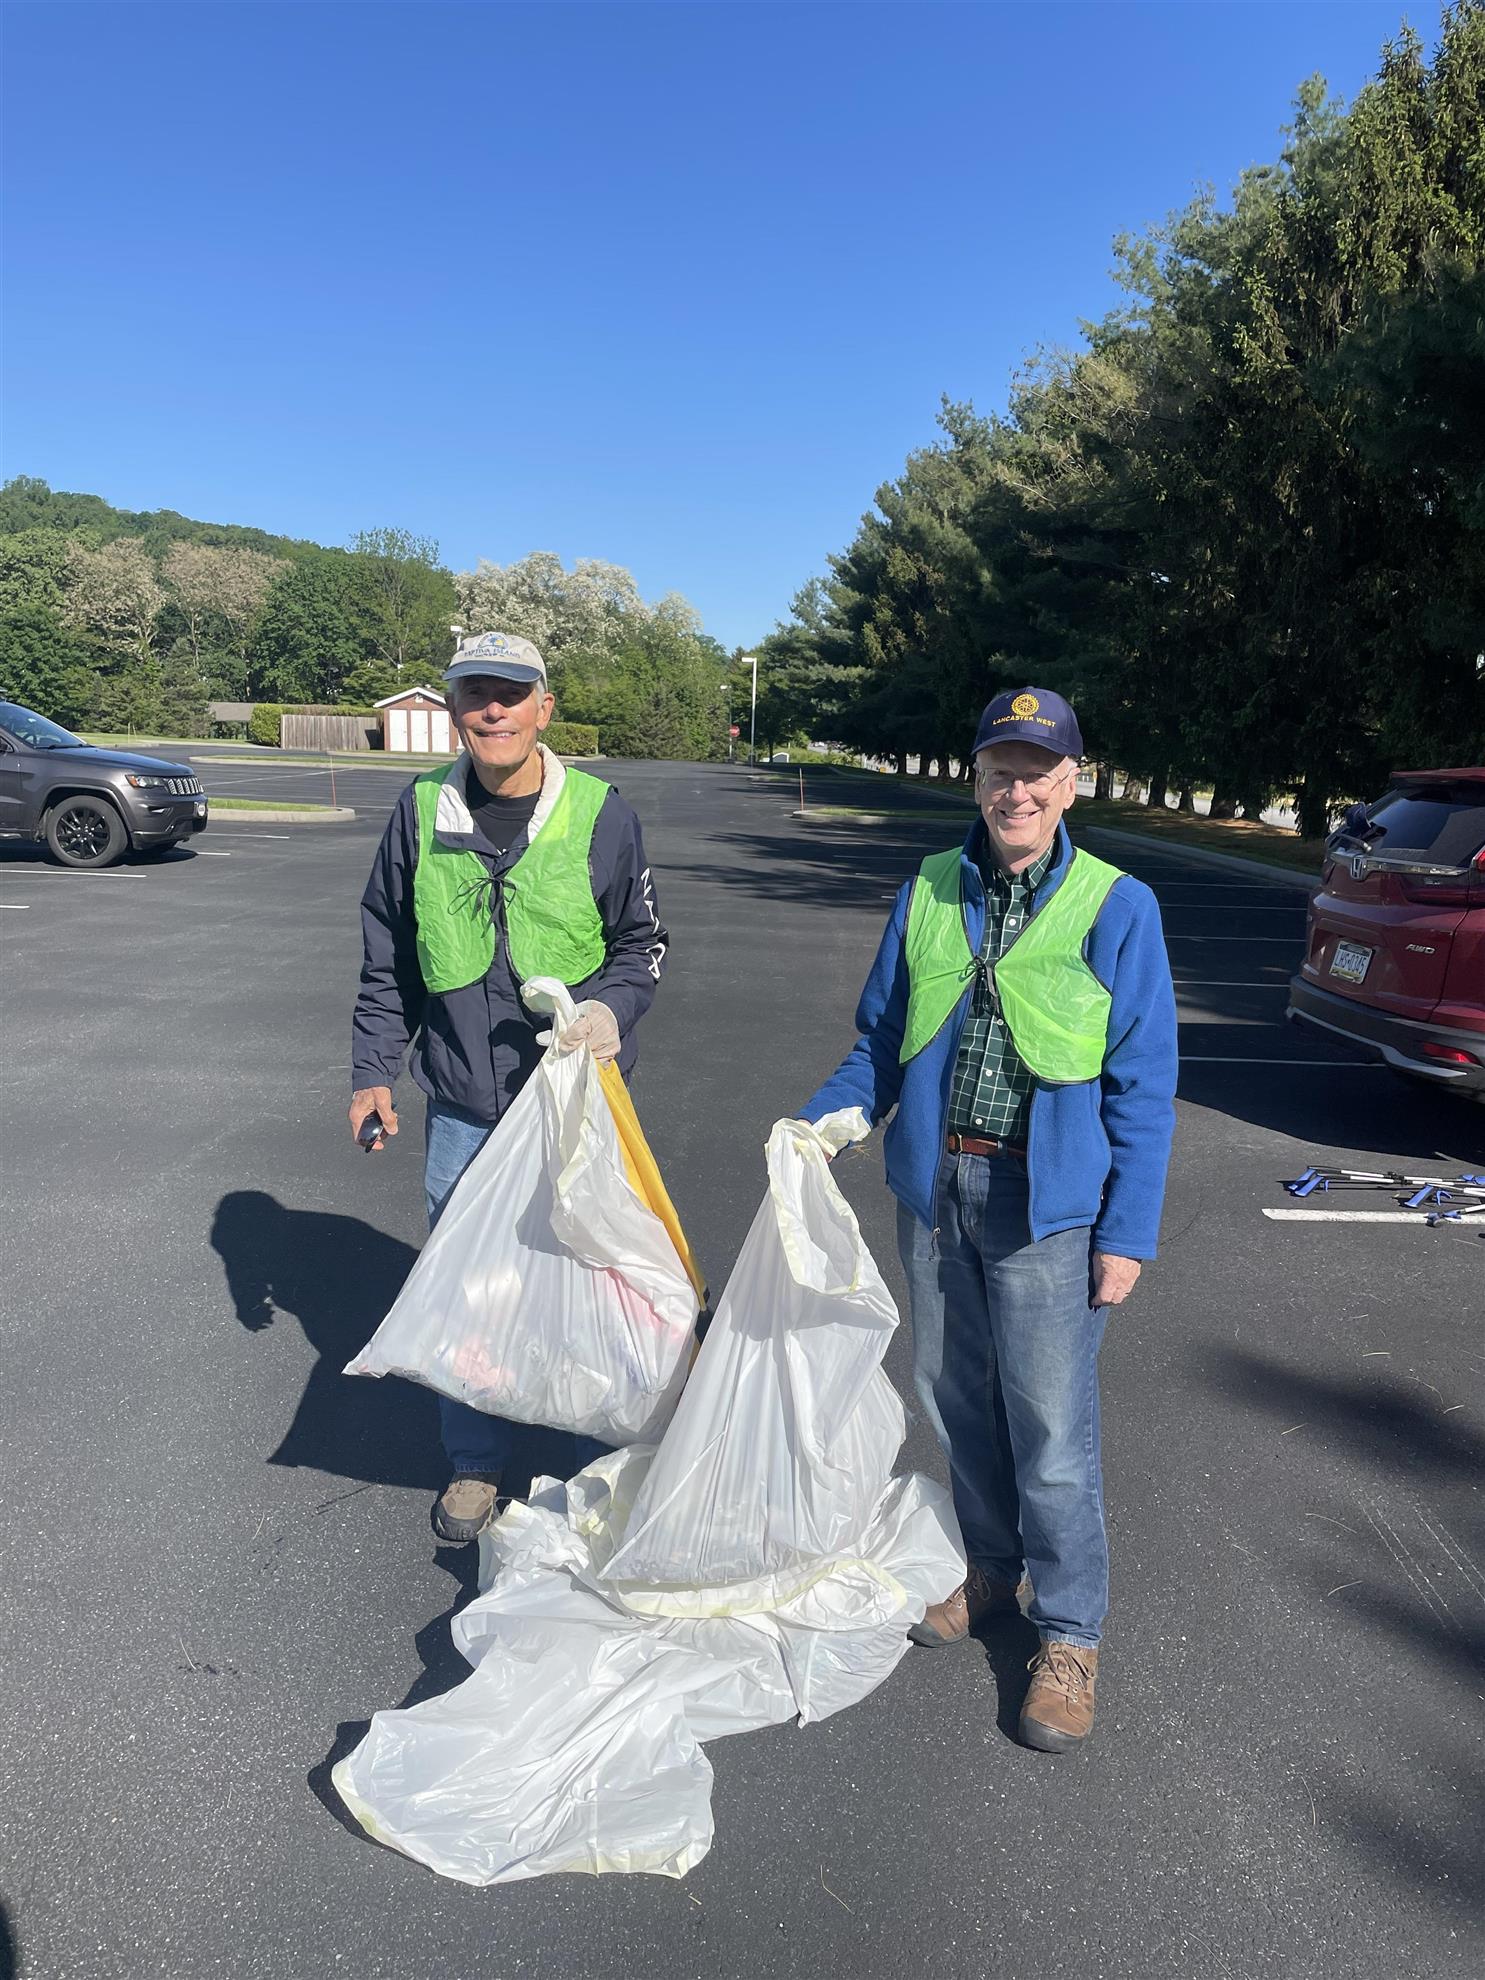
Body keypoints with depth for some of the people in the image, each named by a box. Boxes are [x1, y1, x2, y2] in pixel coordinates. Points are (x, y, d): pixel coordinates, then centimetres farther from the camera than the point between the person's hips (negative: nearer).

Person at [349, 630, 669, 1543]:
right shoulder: (422, 811, 2)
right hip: (461, 1106, 2)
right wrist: (374, 1072, 8)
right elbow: (387, 961, 10)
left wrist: (611, 1006, -17)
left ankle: (600, 1461, 30)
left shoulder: (600, 811, -5)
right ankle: (475, 1465, 34)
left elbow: (643, 944, 3)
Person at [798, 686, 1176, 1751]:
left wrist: (1128, 1233, -9)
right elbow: (882, 1043, 11)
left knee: (1051, 1425, 3)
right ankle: (992, 1568, 41)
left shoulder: (1118, 906, -6)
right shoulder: (928, 893, 4)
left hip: (1049, 1204, -4)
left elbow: (1143, 1087, -5)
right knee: (956, 1397, 18)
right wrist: (815, 1129, -3)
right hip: (935, 1192, 4)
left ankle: (1071, 1633, 25)